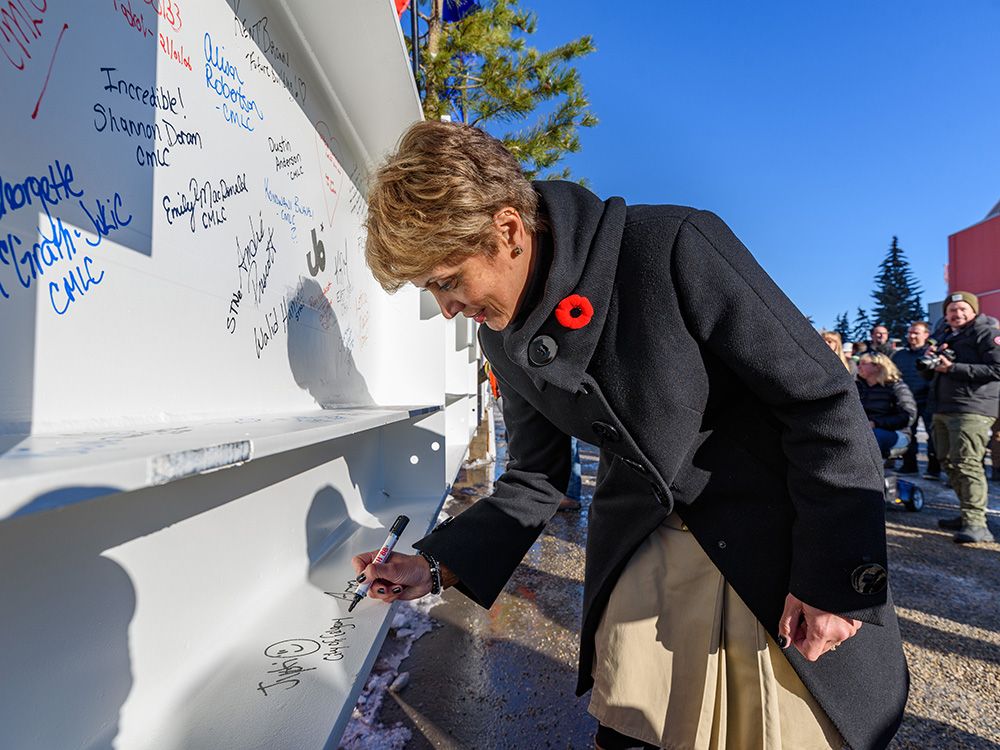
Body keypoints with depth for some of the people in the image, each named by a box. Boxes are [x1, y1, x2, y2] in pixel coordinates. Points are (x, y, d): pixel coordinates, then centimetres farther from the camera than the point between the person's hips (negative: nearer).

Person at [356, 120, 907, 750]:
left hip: (771, 534, -4)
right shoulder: (504, 340, -3)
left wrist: (838, 575, -15)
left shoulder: (675, 247, -23)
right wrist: (437, 565, -3)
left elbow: (821, 399, -17)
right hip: (639, 548, 5)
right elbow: (537, 480, 5)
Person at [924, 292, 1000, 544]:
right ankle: (967, 514, 22)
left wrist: (953, 368, -18)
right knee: (949, 463, 12)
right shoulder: (942, 335, 20)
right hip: (942, 409, 8)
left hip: (972, 410, -8)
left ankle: (976, 524, -14)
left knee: (967, 464, -15)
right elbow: (929, 375, 24)